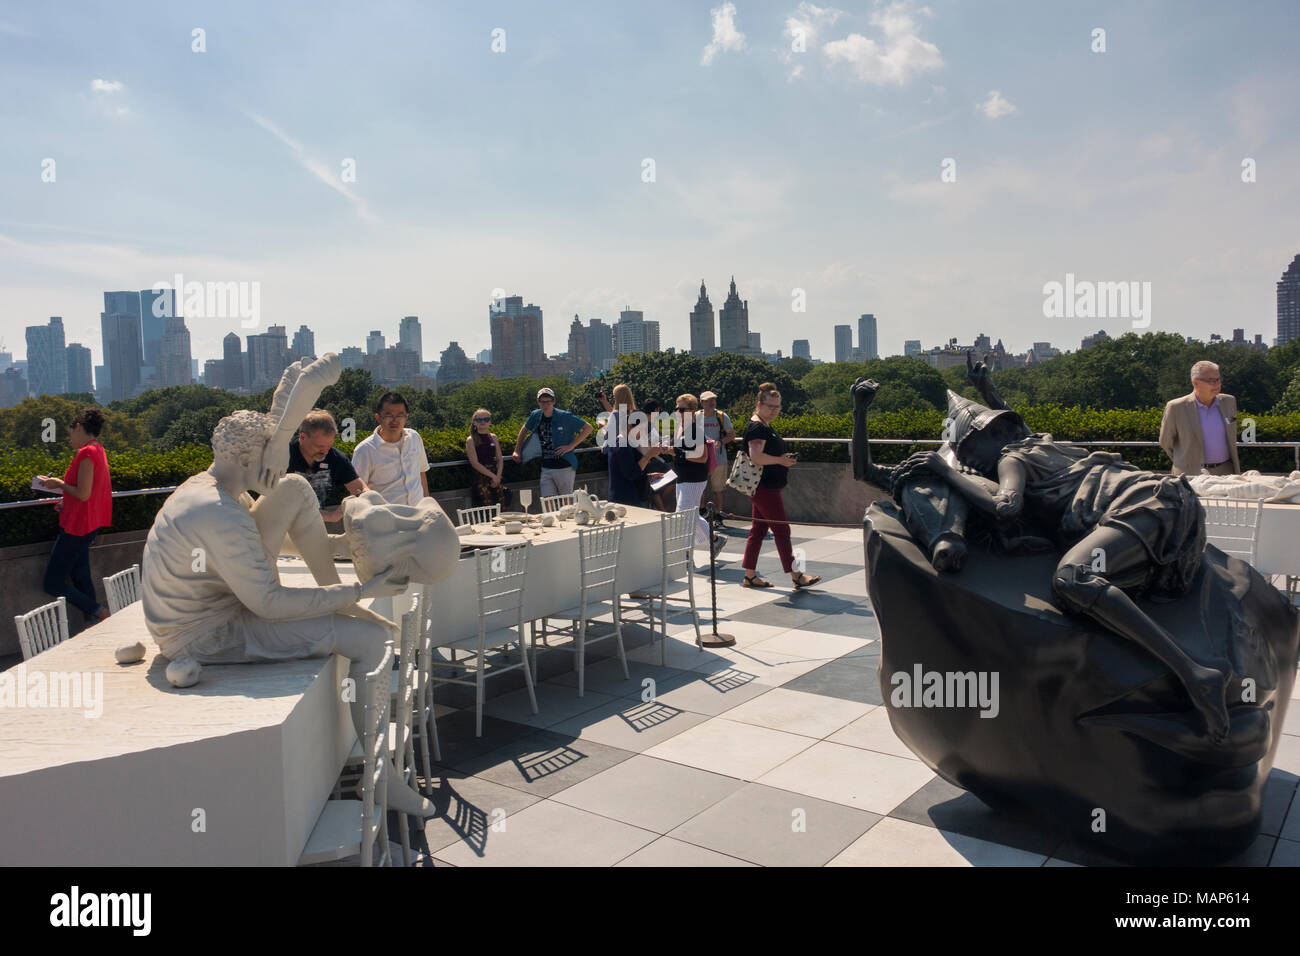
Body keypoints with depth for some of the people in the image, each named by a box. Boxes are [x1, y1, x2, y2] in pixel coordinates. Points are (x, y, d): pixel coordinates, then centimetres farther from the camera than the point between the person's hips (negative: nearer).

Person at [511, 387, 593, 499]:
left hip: (564, 467, -4)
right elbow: (524, 430, 24)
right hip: (545, 468, 4)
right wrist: (516, 451, 21)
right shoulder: (536, 416, 5)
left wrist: (571, 446, -10)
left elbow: (588, 428, -5)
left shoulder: (565, 416, -8)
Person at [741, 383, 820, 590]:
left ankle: (750, 576, 15)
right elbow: (756, 457, -26)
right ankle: (796, 577, 0)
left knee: (758, 530, 11)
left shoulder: (765, 426, 18)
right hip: (764, 488, -11)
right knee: (781, 530, -6)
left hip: (767, 488, 11)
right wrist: (780, 460, -25)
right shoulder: (757, 427, -15)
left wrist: (784, 459, 15)